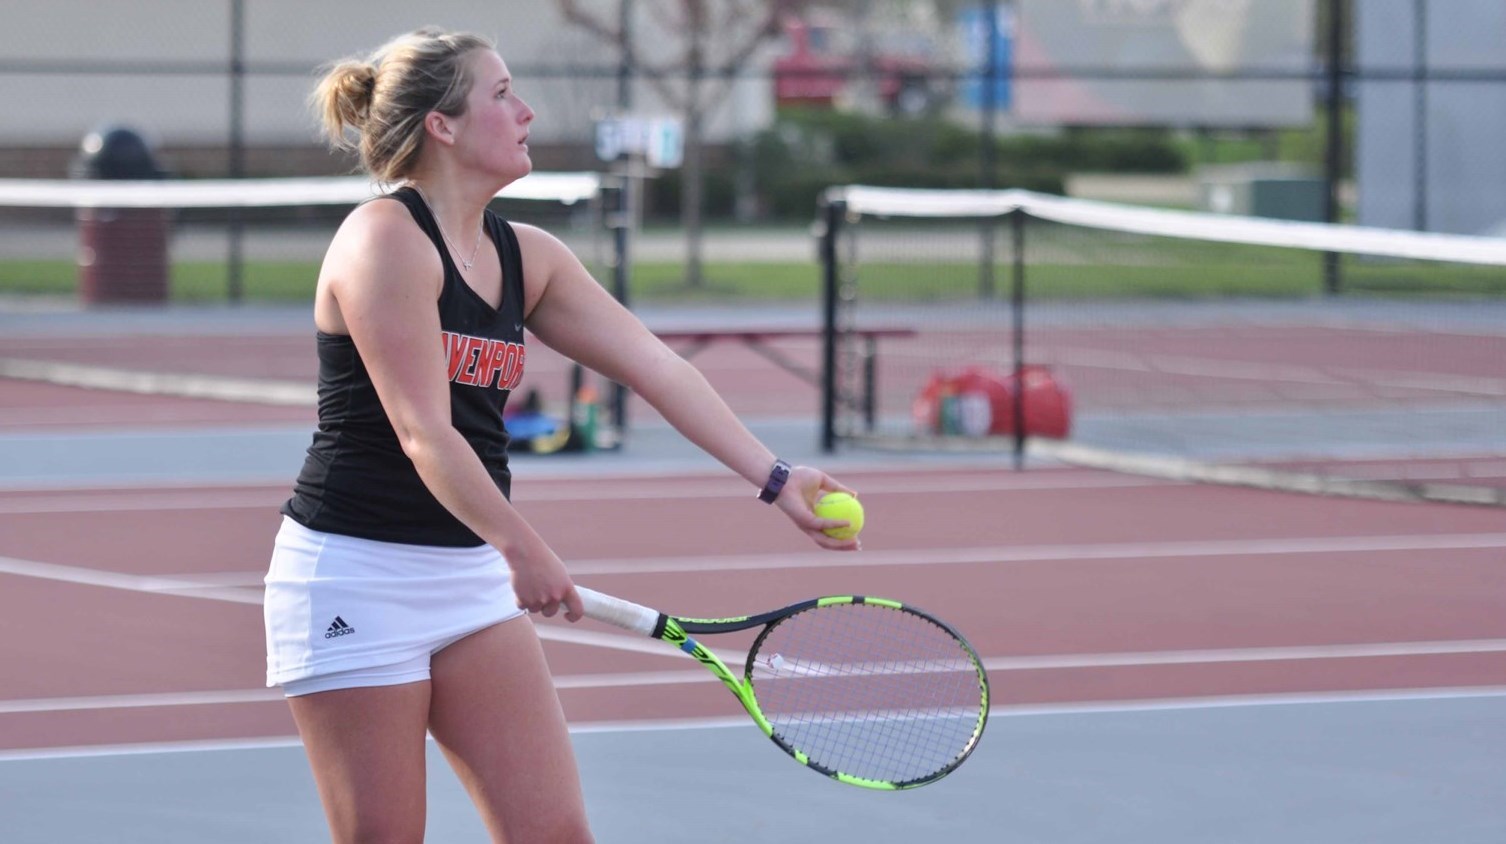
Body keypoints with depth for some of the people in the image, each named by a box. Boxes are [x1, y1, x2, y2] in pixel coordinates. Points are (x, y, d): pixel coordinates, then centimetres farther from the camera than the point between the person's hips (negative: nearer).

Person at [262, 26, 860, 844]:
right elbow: (423, 432, -22)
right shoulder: (385, 239, -15)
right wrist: (521, 546, -29)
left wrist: (774, 478, -3)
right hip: (356, 575, -8)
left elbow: (658, 368, 6)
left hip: (472, 581, 8)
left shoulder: (526, 256, 9)